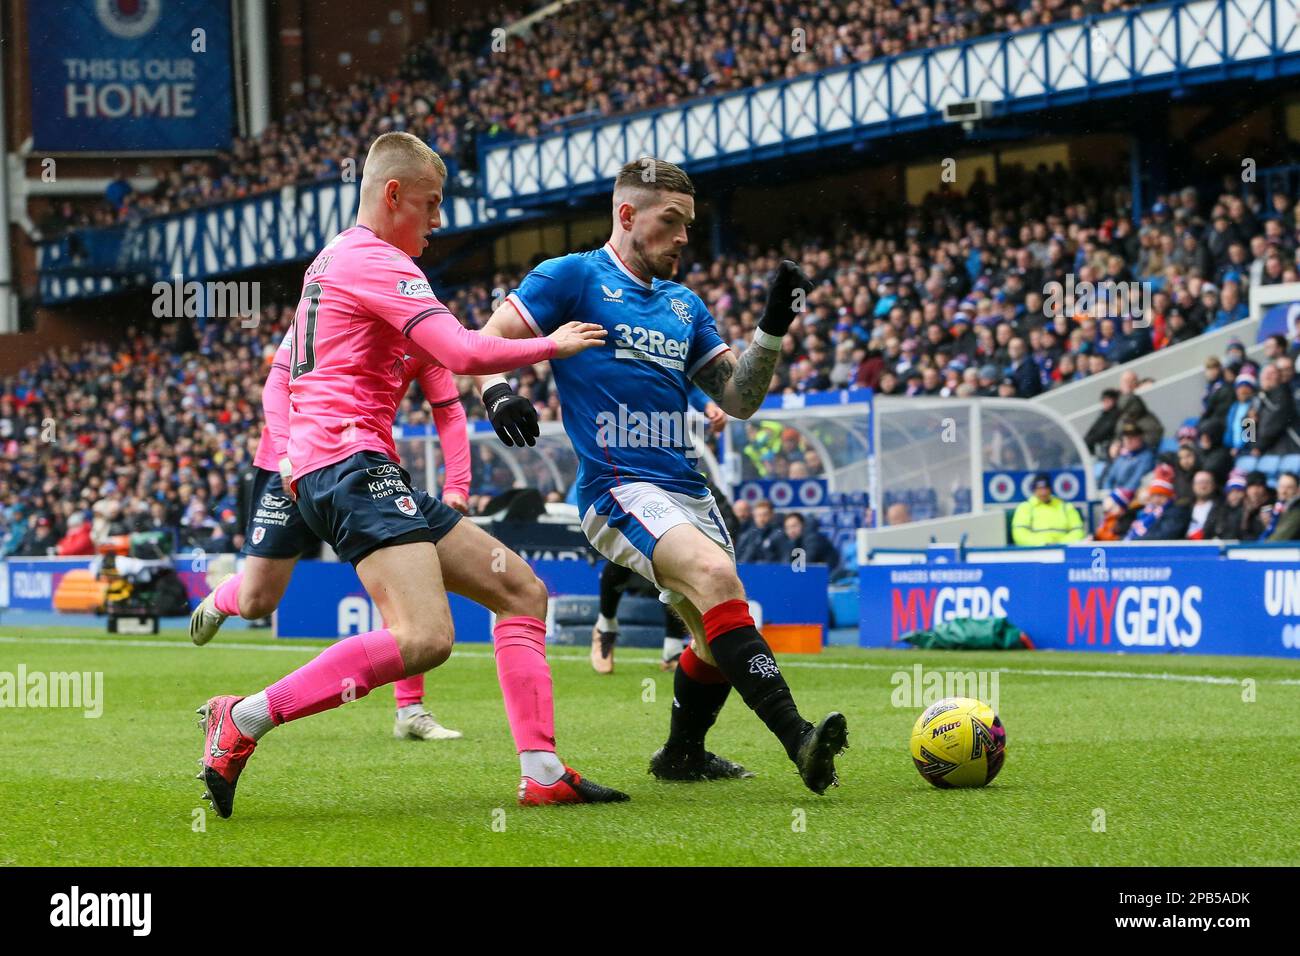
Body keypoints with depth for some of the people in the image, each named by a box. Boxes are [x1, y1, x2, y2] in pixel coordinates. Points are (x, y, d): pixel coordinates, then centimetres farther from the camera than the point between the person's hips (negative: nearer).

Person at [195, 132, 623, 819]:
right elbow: (465, 354, -19)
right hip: (351, 461, -11)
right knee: (424, 638, -28)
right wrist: (552, 345, -3)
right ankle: (241, 722, -22)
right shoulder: (378, 261, -9)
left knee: (521, 590, 9)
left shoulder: (332, 259, 24)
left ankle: (542, 773, 0)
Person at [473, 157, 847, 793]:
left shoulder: (685, 305, 20)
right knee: (716, 574, -30)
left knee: (718, 636, 12)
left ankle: (681, 754, 38)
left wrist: (772, 330, 3)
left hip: (686, 489, 8)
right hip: (617, 487, -8)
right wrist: (497, 393, -23)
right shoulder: (572, 278, 2)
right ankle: (799, 740, -40)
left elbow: (738, 400, 17)